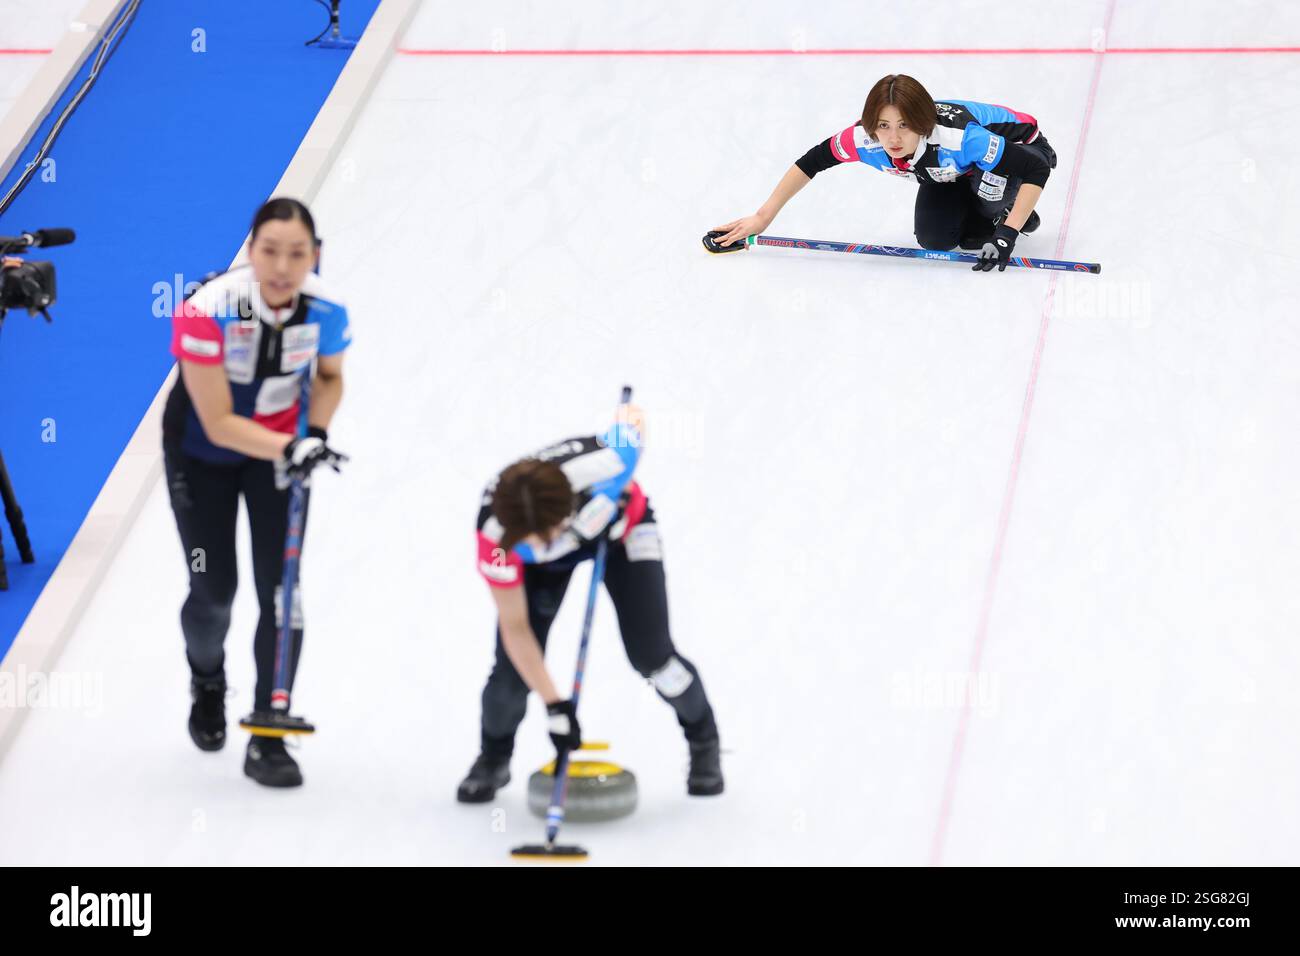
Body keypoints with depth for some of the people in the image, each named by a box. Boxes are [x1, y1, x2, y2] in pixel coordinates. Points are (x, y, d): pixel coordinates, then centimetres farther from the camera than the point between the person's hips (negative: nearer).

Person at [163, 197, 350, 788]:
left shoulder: (326, 311, -22)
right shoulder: (208, 311, -33)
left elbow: (330, 377, 1)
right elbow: (219, 423, -29)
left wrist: (316, 434, -16)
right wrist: (290, 449, -39)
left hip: (282, 448, 2)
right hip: (201, 456, -2)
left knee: (281, 593, -5)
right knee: (214, 591, 5)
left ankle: (268, 740, 5)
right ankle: (207, 679, 41)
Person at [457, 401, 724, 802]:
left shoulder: (602, 463, -46)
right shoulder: (495, 535, -39)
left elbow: (632, 418, -21)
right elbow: (515, 627, -27)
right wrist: (554, 706, -25)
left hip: (620, 525, 0)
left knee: (650, 655, -9)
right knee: (515, 666, -10)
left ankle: (703, 738, 21)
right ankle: (493, 759, 20)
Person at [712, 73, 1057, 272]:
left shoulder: (959, 137, -45)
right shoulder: (865, 140, -31)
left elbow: (1037, 169, -42)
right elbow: (812, 161, -15)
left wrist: (1007, 233, -47)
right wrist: (763, 217, -16)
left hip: (1020, 144, -5)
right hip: (953, 174, 5)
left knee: (991, 184, -37)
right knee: (935, 239, -15)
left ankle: (1004, 216, -3)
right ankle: (980, 220, 15)